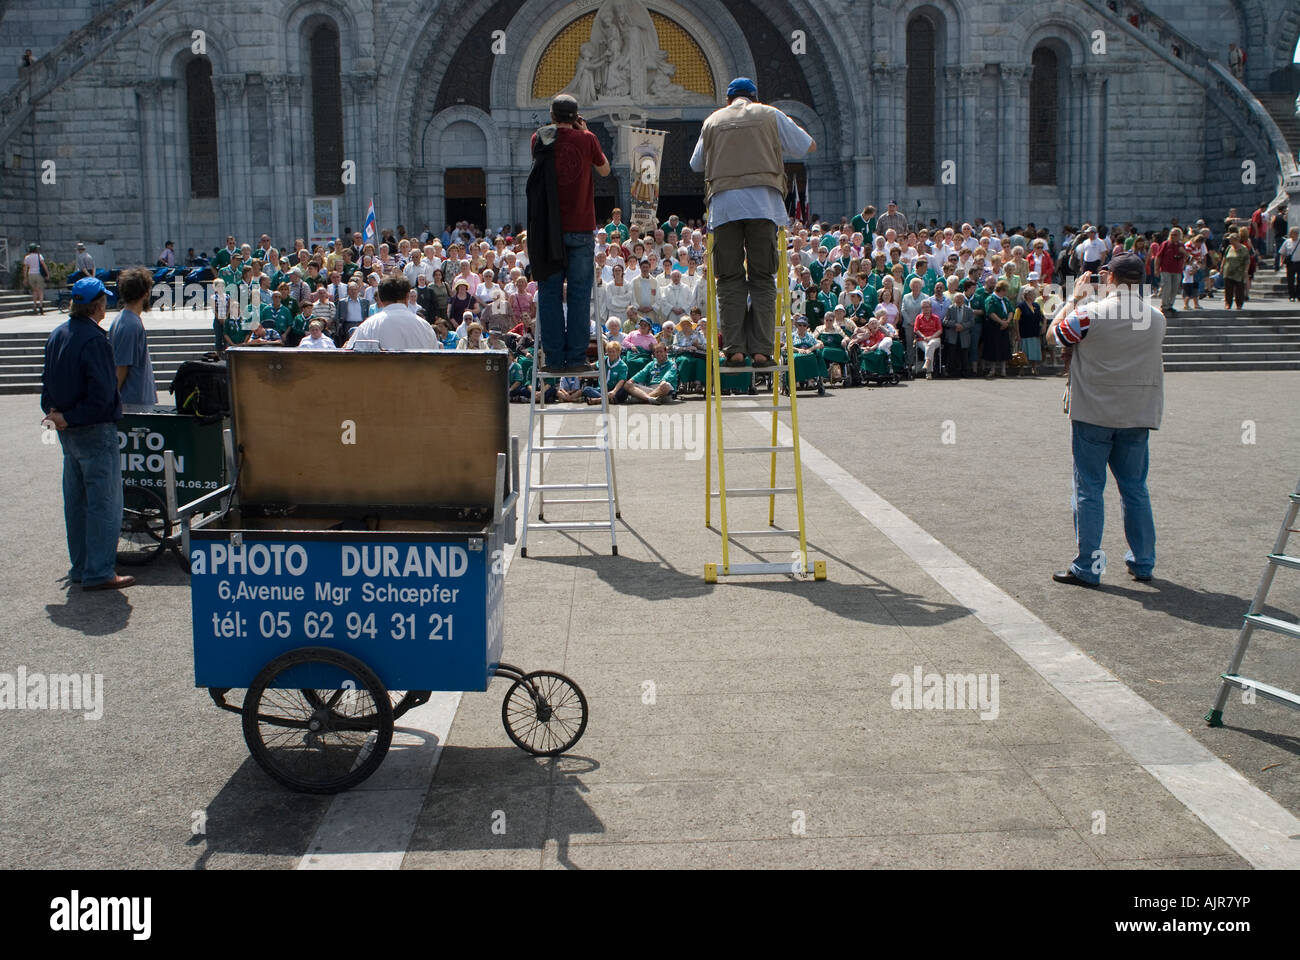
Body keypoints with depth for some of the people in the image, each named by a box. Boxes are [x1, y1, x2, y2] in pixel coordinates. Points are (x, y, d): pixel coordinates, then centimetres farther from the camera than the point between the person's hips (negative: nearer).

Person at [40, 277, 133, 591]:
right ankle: (99, 572, -2)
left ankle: (80, 567, 23)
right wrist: (69, 419, -14)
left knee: (76, 501, 15)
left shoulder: (57, 335, 9)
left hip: (69, 433, 9)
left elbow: (48, 379, 14)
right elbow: (102, 394, -23)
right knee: (104, 502, -3)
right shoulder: (95, 339, -18)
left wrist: (54, 411, 1)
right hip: (96, 430, -9)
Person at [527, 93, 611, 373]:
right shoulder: (586, 139, -1)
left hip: (547, 229, 1)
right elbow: (604, 170, 15)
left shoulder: (539, 139, 4)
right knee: (579, 294, 3)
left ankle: (553, 358, 3)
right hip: (580, 227, -1)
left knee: (549, 293, 5)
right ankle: (575, 358, 1)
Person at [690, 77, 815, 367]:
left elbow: (695, 164, 27)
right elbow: (809, 147, 21)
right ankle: (761, 349, -5)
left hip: (723, 202, 1)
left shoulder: (713, 120, 19)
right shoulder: (770, 115, 15)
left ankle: (734, 348, -4)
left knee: (729, 278, 4)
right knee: (762, 278, 1)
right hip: (762, 201, -1)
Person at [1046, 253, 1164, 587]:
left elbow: (1054, 332, 2)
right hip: (1137, 418, 4)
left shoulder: (1089, 314, -13)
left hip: (1093, 415, -4)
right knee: (1135, 489, 14)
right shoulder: (1156, 318, 1)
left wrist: (1074, 297, 13)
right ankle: (1143, 562, 20)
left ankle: (1087, 569, 4)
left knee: (1089, 491, 2)